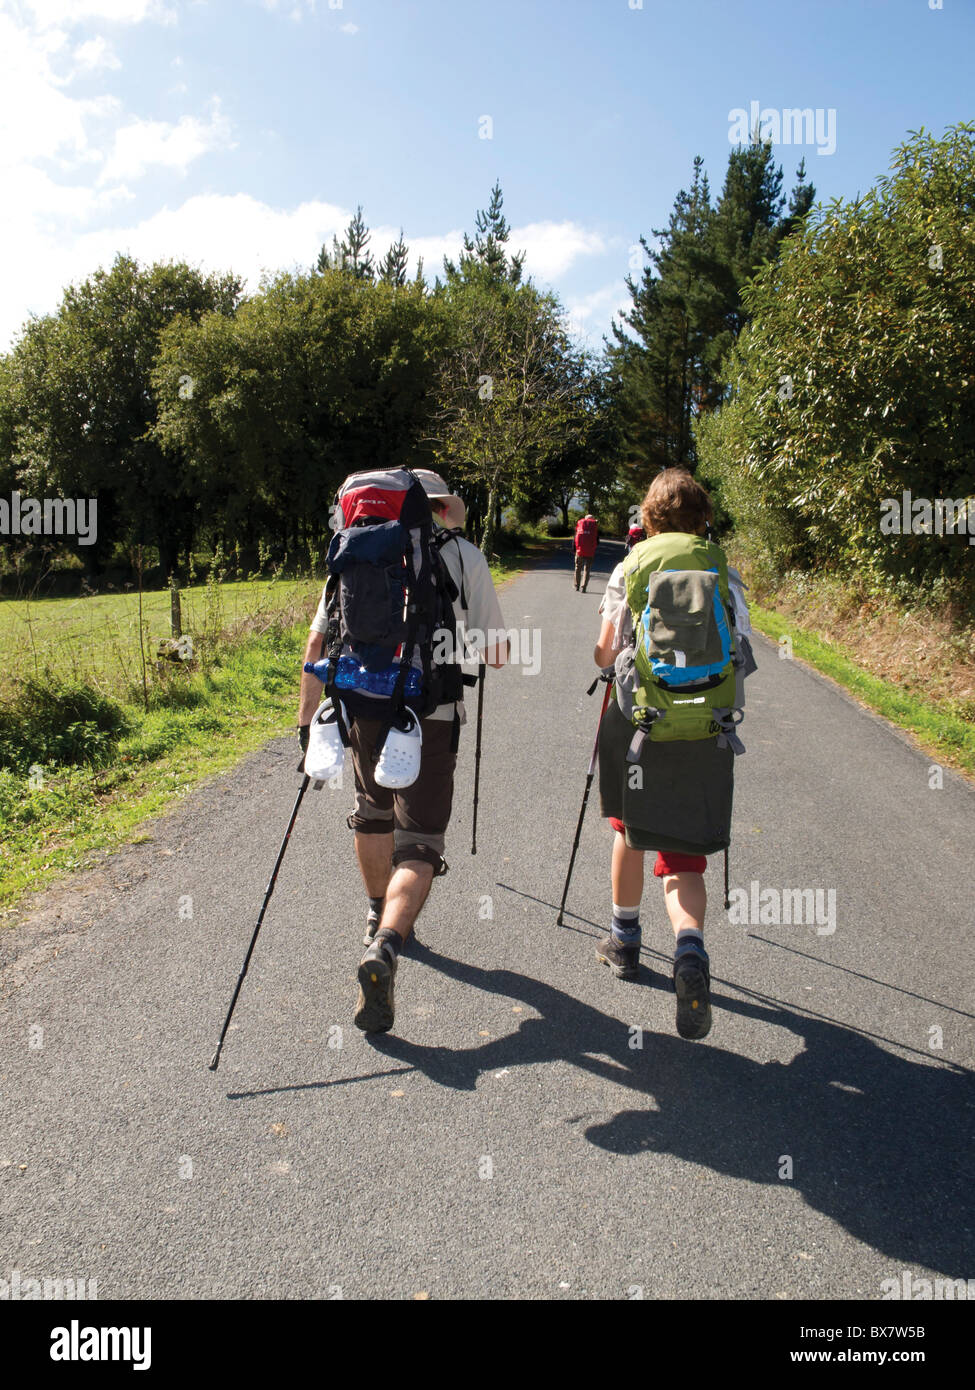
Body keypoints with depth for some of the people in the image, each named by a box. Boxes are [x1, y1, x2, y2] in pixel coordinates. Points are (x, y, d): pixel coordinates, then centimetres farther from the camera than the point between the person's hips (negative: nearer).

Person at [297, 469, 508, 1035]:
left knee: (373, 815, 27)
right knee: (419, 844, 0)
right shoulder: (465, 556, 3)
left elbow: (319, 640, 3)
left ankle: (382, 918, 45)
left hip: (364, 708, 4)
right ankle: (384, 950, -23)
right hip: (431, 716, -3)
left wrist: (308, 717, 6)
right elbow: (498, 654, 3)